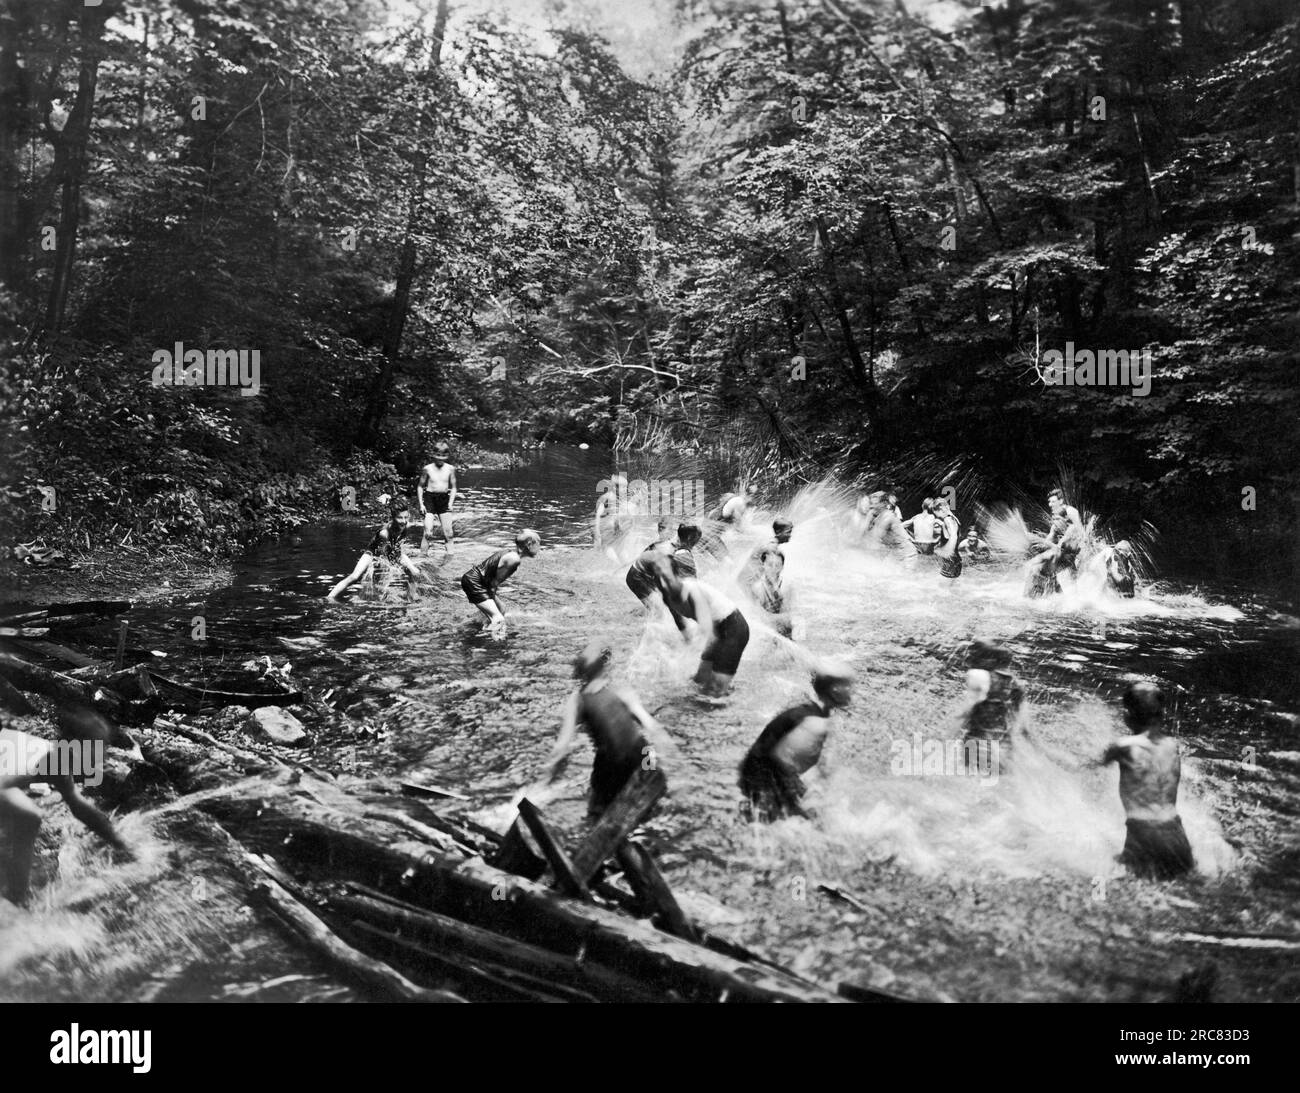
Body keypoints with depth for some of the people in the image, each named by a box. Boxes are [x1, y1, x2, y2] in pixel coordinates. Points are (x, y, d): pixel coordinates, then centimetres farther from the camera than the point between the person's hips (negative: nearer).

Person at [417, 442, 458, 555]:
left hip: (444, 499, 2)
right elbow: (420, 487, 5)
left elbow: (453, 488, 8)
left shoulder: (450, 469, 1)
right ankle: (424, 556, -3)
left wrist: (450, 503, -3)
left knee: (448, 531, -1)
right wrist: (421, 504, -2)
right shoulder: (428, 469, -3)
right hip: (430, 498, -2)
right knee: (428, 531, -9)